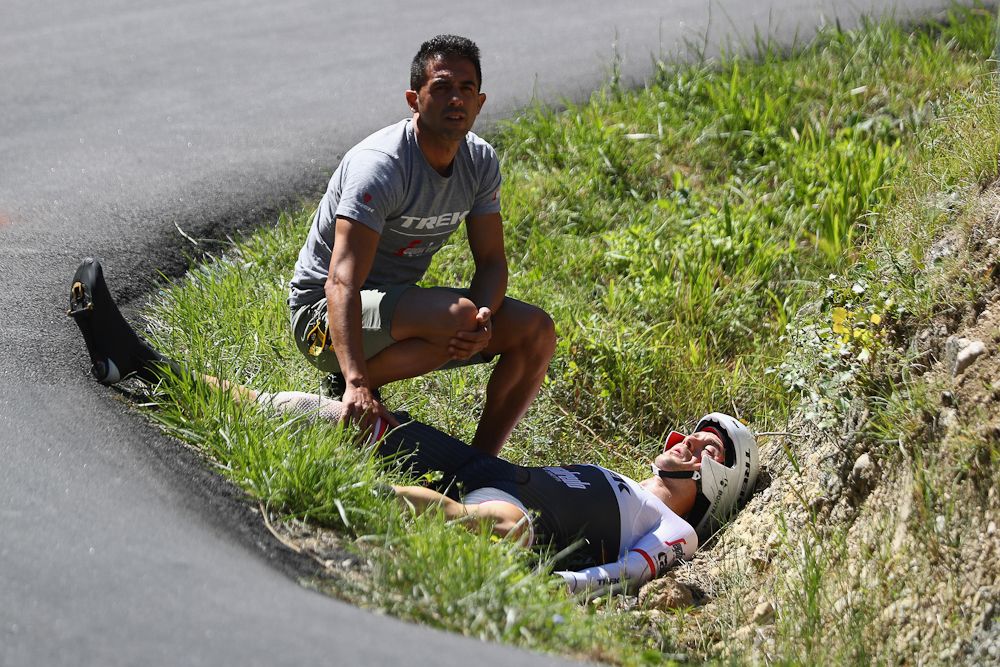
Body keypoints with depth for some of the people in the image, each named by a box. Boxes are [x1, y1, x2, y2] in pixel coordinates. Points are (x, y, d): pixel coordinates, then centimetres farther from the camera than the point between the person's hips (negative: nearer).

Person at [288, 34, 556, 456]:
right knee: (457, 314, -34)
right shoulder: (380, 165, -26)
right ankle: (350, 388, -10)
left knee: (536, 332, -7)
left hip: (398, 303, 8)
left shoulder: (482, 163, -3)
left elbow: (492, 261, 2)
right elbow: (342, 283, -35)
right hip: (323, 312, -8)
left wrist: (485, 320, -23)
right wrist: (357, 383, -48)